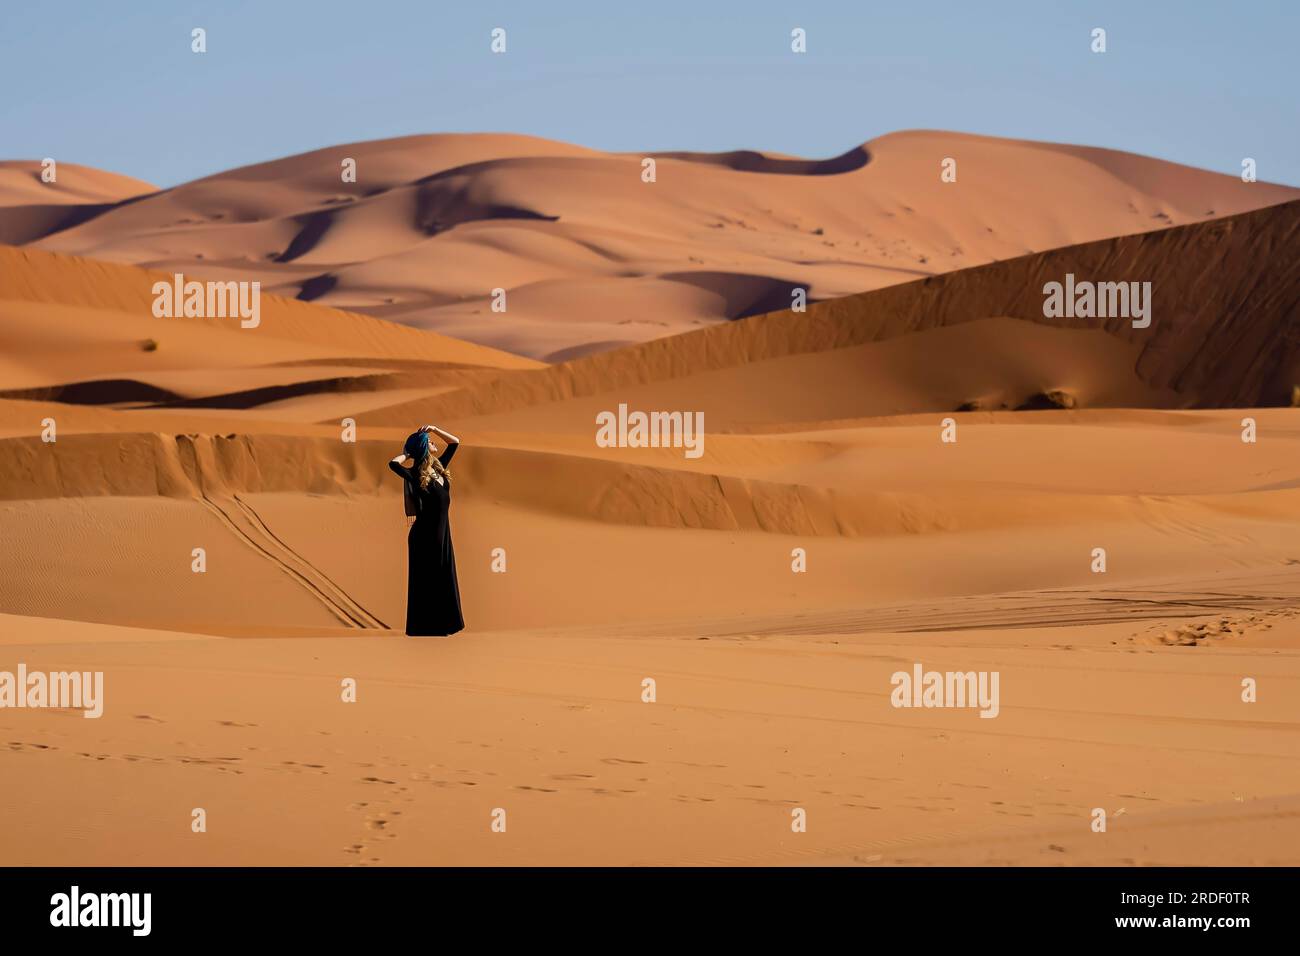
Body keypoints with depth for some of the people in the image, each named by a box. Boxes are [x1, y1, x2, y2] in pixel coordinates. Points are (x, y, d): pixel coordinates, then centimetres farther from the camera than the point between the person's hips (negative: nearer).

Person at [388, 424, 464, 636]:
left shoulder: (440, 466, 5)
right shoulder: (416, 475, -16)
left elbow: (455, 442, 14)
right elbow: (393, 464, -34)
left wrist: (433, 428, 1)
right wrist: (407, 453, -14)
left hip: (441, 532, 8)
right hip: (424, 534, -8)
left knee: (443, 581, 14)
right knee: (425, 582, 1)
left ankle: (440, 626, 25)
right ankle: (424, 628, 9)